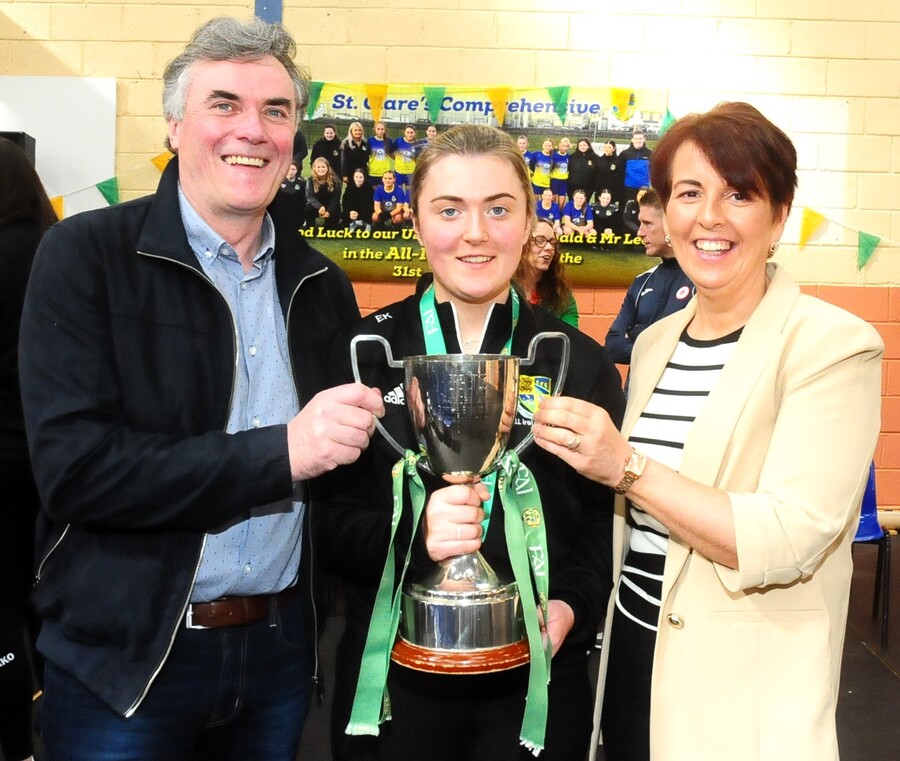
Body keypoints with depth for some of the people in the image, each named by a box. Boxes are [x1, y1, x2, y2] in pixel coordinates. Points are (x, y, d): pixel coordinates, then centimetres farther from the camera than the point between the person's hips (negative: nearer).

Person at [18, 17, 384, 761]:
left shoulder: (322, 284, 4)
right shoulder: (85, 254, -10)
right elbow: (72, 466, -19)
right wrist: (279, 452, -22)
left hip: (282, 645, 4)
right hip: (125, 650, -3)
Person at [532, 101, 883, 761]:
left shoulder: (834, 345, -13)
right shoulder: (654, 343, 6)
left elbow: (786, 539, -23)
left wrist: (626, 466, -28)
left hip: (746, 688, -5)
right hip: (630, 654, 6)